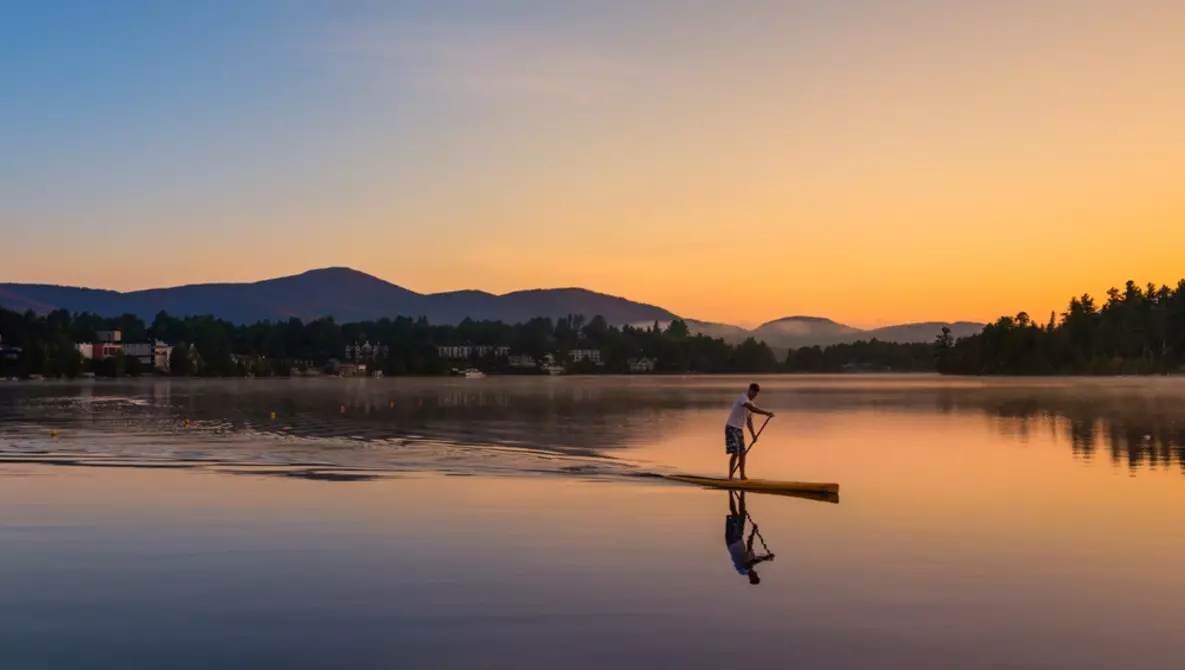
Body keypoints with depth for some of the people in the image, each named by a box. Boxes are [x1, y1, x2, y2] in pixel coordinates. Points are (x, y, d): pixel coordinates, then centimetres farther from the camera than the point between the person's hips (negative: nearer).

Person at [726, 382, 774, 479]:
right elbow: (752, 409, -33)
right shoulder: (743, 398, -14)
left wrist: (753, 434, 15)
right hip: (731, 428, -9)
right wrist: (766, 413, -36)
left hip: (739, 429, 9)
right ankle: (730, 477, -5)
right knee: (735, 453, -12)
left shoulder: (750, 403, 13)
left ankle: (742, 476, 13)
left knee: (742, 453, 7)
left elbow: (749, 420, 19)